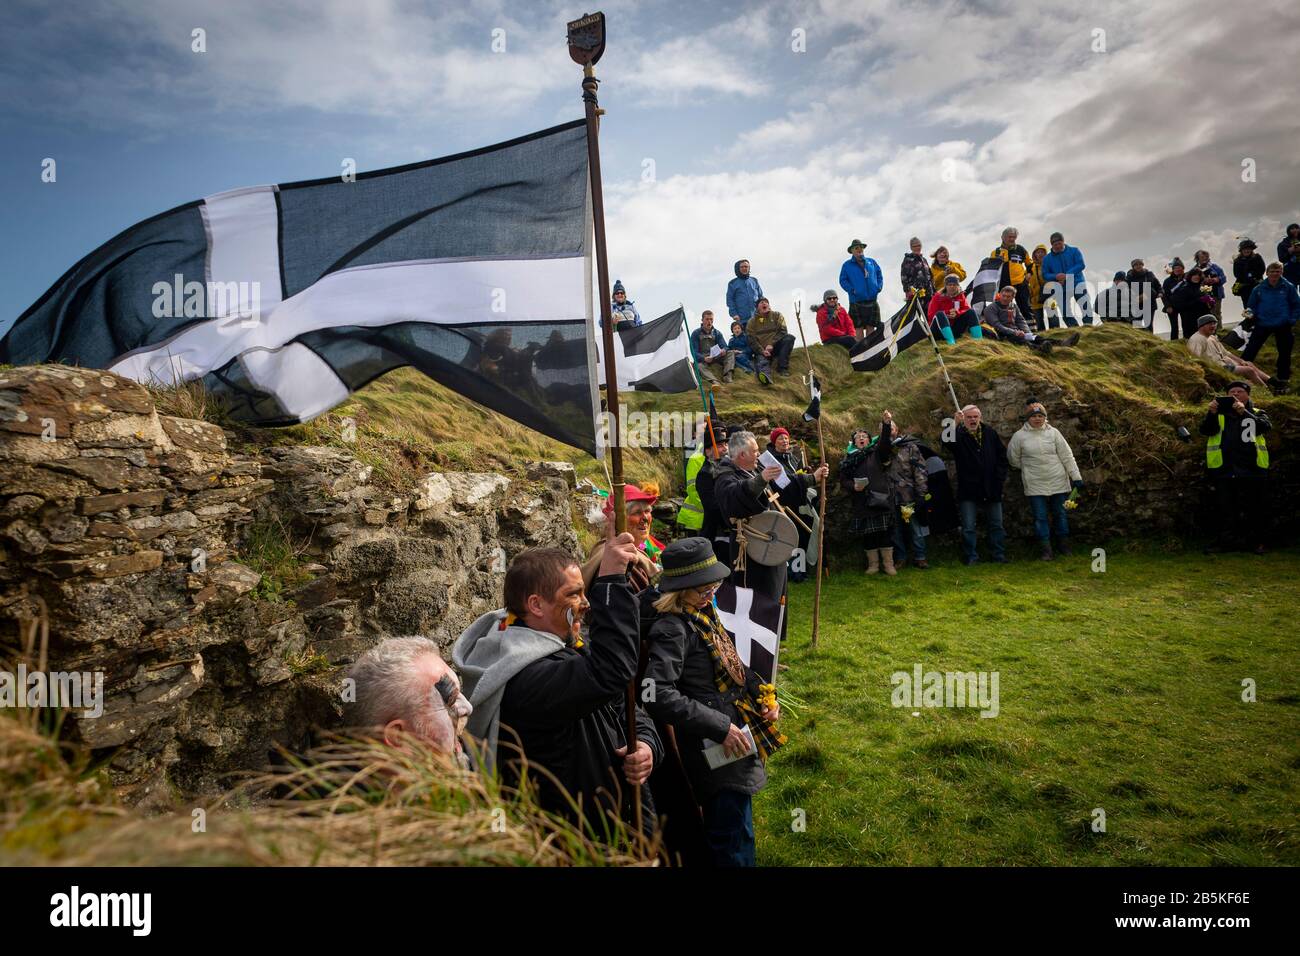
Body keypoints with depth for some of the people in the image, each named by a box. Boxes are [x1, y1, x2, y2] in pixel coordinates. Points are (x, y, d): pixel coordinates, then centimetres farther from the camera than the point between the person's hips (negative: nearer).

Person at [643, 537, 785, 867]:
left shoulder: (703, 613, 5)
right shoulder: (673, 629, -23)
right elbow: (659, 695, -33)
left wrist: (762, 695, 3)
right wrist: (720, 728, -28)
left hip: (735, 736, 9)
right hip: (717, 749, -9)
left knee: (732, 831, 24)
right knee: (734, 840, 3)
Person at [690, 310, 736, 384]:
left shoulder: (717, 333, 11)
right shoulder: (696, 334, 0)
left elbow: (725, 347, 0)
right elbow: (694, 352, -8)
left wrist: (724, 350, -27)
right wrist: (704, 358, -29)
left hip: (716, 360, 4)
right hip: (702, 360, -3)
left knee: (731, 353, -19)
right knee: (699, 366, -37)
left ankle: (727, 377, -38)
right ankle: (714, 382, -61)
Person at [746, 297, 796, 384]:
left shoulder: (777, 315, 12)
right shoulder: (752, 322, 12)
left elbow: (782, 331, 0)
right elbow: (751, 340, 2)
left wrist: (771, 344, -16)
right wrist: (762, 351, -15)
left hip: (775, 347, 2)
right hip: (761, 350, -1)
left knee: (789, 338, -25)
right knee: (761, 362, -34)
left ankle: (782, 368, -30)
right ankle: (766, 377, -71)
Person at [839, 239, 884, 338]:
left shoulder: (872, 262, 14)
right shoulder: (847, 265, 3)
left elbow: (879, 276, 19)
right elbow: (843, 280, -1)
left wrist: (879, 287, 2)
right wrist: (852, 290, -13)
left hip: (872, 301, 3)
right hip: (856, 301, -3)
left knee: (871, 327, 5)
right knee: (859, 328, -3)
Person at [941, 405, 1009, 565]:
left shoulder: (990, 433, 6)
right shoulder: (959, 435, -5)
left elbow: (1002, 454, 10)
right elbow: (945, 441, -28)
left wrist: (1001, 477, 2)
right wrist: (954, 424, -39)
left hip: (991, 489, 3)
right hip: (969, 490, -3)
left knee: (996, 525, 12)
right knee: (968, 527, 1)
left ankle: (999, 556, 22)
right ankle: (971, 557, 10)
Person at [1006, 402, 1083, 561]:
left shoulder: (1053, 433, -1)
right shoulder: (1019, 436, -4)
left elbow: (1067, 456, 0)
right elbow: (1013, 458, 9)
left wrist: (1076, 477, -2)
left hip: (1058, 481, 1)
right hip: (1035, 485, -1)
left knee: (1060, 514, 12)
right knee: (1040, 517, 0)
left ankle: (1064, 544, 26)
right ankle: (1046, 549, 8)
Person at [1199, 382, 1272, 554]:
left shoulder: (1257, 414, 13)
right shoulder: (1219, 414, 14)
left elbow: (1266, 426, -9)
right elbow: (1206, 430, -3)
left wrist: (1244, 413, -24)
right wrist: (1211, 413, -23)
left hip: (1252, 470, 0)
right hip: (1223, 470, 0)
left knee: (1255, 508, 4)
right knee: (1223, 508, 1)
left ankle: (1256, 541, 14)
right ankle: (1223, 541, 6)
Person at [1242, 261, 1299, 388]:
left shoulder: (1288, 287, -2)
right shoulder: (1258, 289, -2)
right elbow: (1251, 306, 9)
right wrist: (1251, 313, -12)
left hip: (1283, 326, 1)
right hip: (1262, 325, 0)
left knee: (1284, 352, 10)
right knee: (1251, 349, -7)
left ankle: (1283, 378, 24)